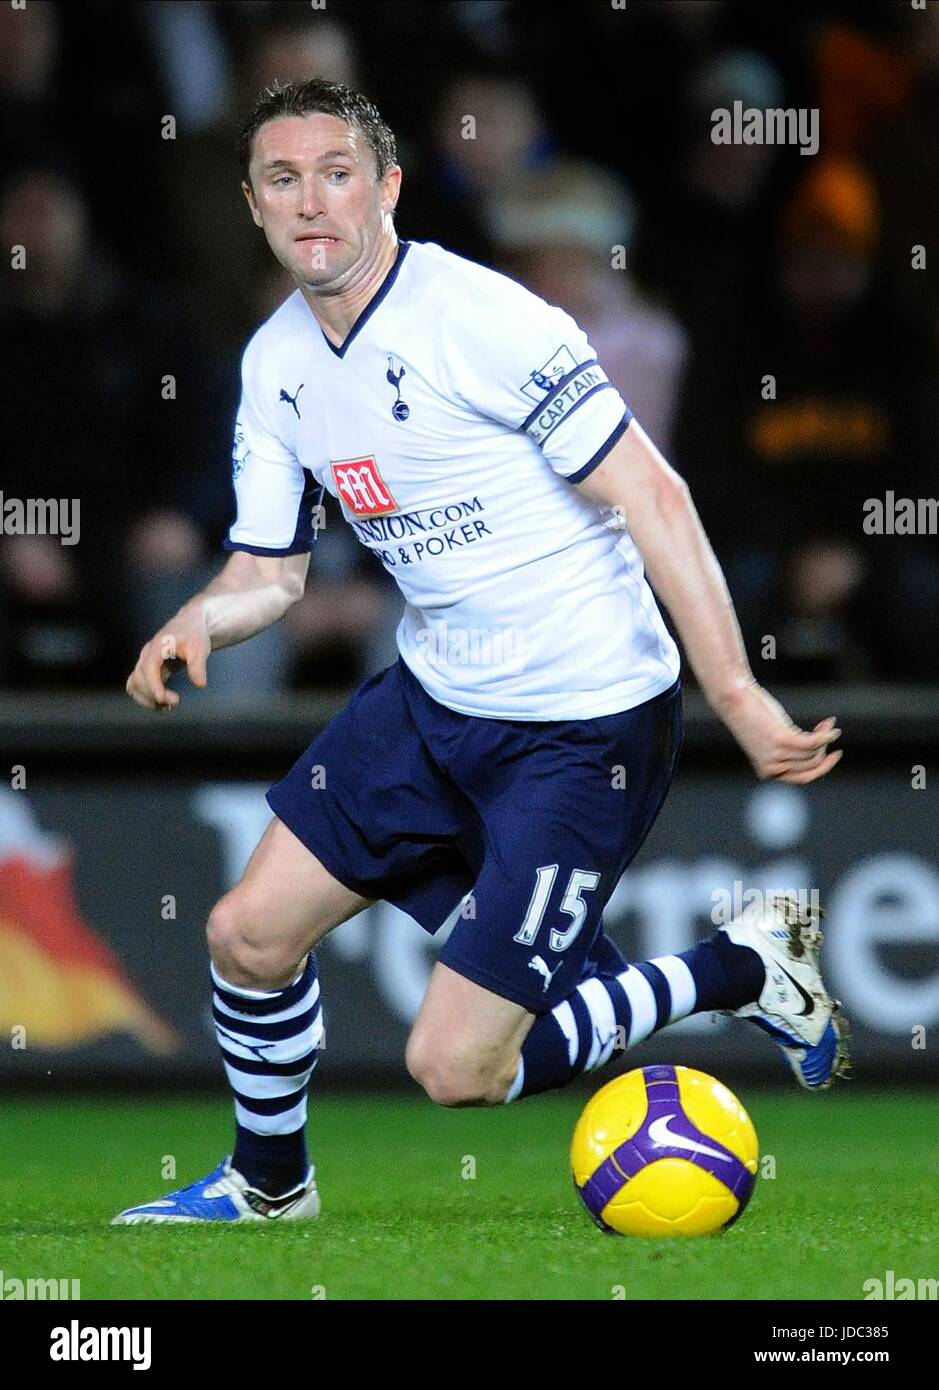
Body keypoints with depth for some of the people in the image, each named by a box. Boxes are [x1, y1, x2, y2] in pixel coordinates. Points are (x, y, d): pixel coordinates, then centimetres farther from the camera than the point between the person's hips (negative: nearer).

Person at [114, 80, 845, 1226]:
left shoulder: (481, 318, -20)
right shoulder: (275, 363, 4)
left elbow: (650, 498, -21)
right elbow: (271, 569, 13)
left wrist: (736, 696, -29)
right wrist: (196, 621, -12)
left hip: (584, 729, -7)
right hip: (432, 700, 7)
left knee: (454, 1066, -11)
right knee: (249, 933, 7)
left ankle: (743, 971, 9)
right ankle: (267, 1189, 34)